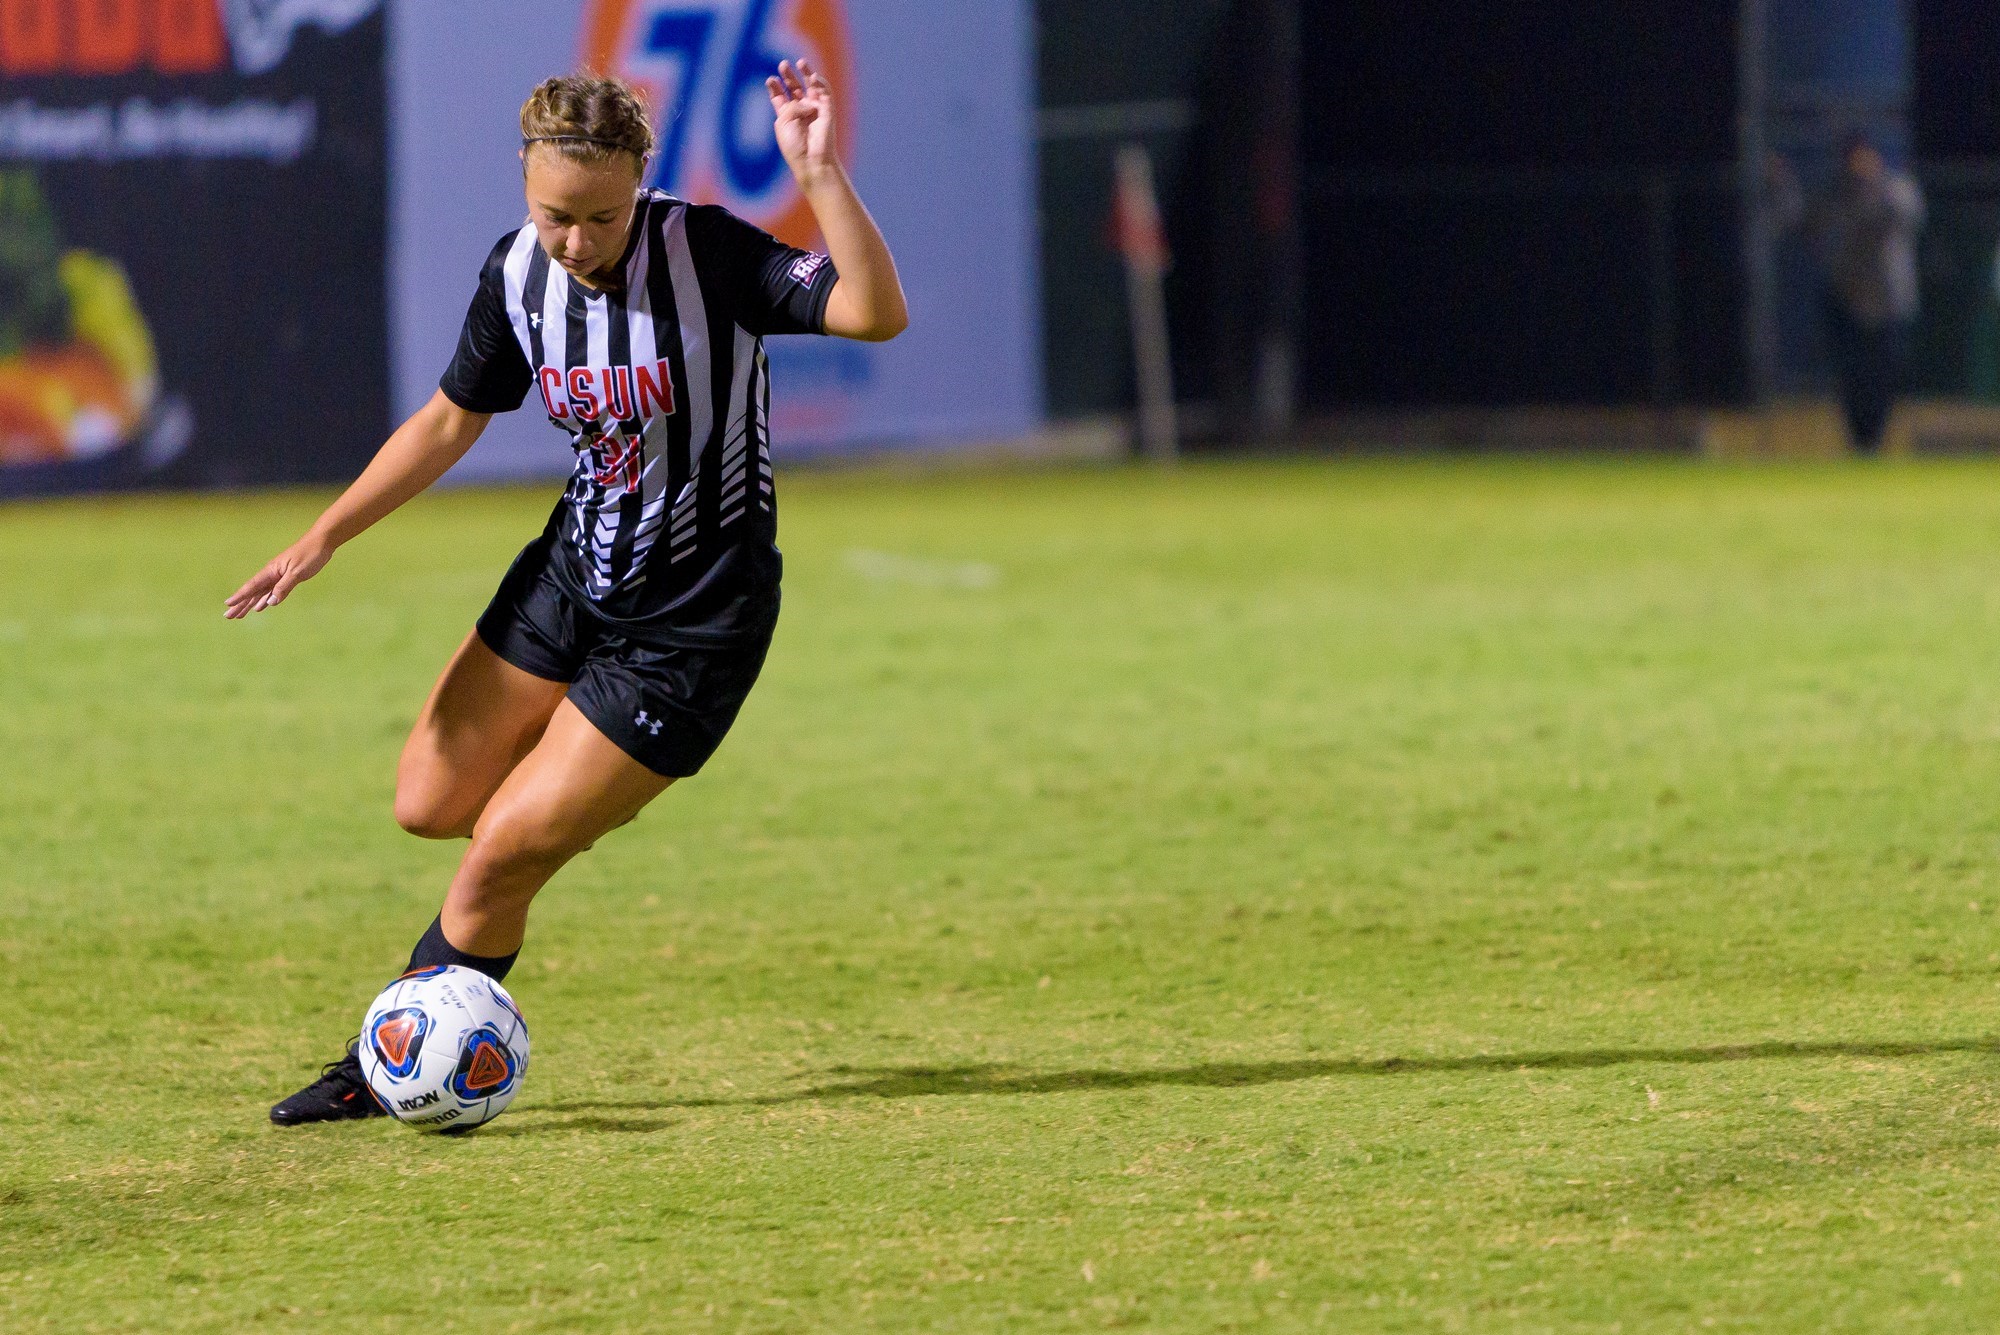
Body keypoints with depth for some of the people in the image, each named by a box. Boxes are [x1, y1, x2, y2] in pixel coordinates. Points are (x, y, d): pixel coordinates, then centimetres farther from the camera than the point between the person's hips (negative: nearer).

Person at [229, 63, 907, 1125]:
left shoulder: (709, 252, -23)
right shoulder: (519, 274, -6)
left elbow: (877, 314, -35)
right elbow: (450, 420, 10)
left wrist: (819, 174, -46)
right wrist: (323, 538, 5)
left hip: (692, 625, -6)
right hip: (575, 571, 6)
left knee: (502, 857, -4)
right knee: (431, 805, 8)